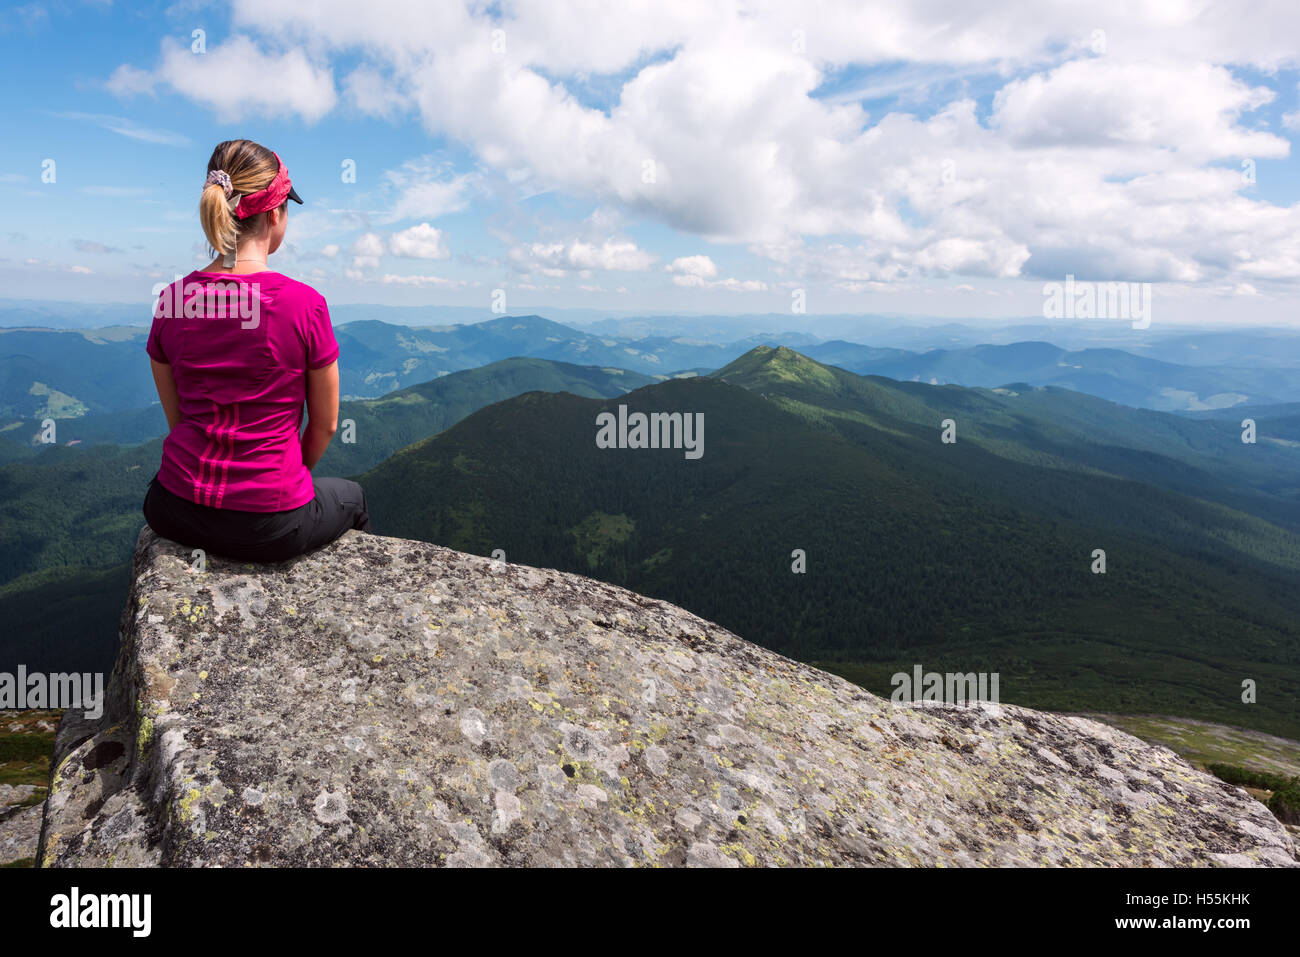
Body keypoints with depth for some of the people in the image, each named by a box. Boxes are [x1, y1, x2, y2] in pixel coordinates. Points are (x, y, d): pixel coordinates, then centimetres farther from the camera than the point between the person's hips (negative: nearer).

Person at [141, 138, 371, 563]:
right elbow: (325, 424, -3)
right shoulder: (305, 304, -15)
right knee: (351, 498, 31)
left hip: (175, 514, 4)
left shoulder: (171, 300, -3)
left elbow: (177, 419, 8)